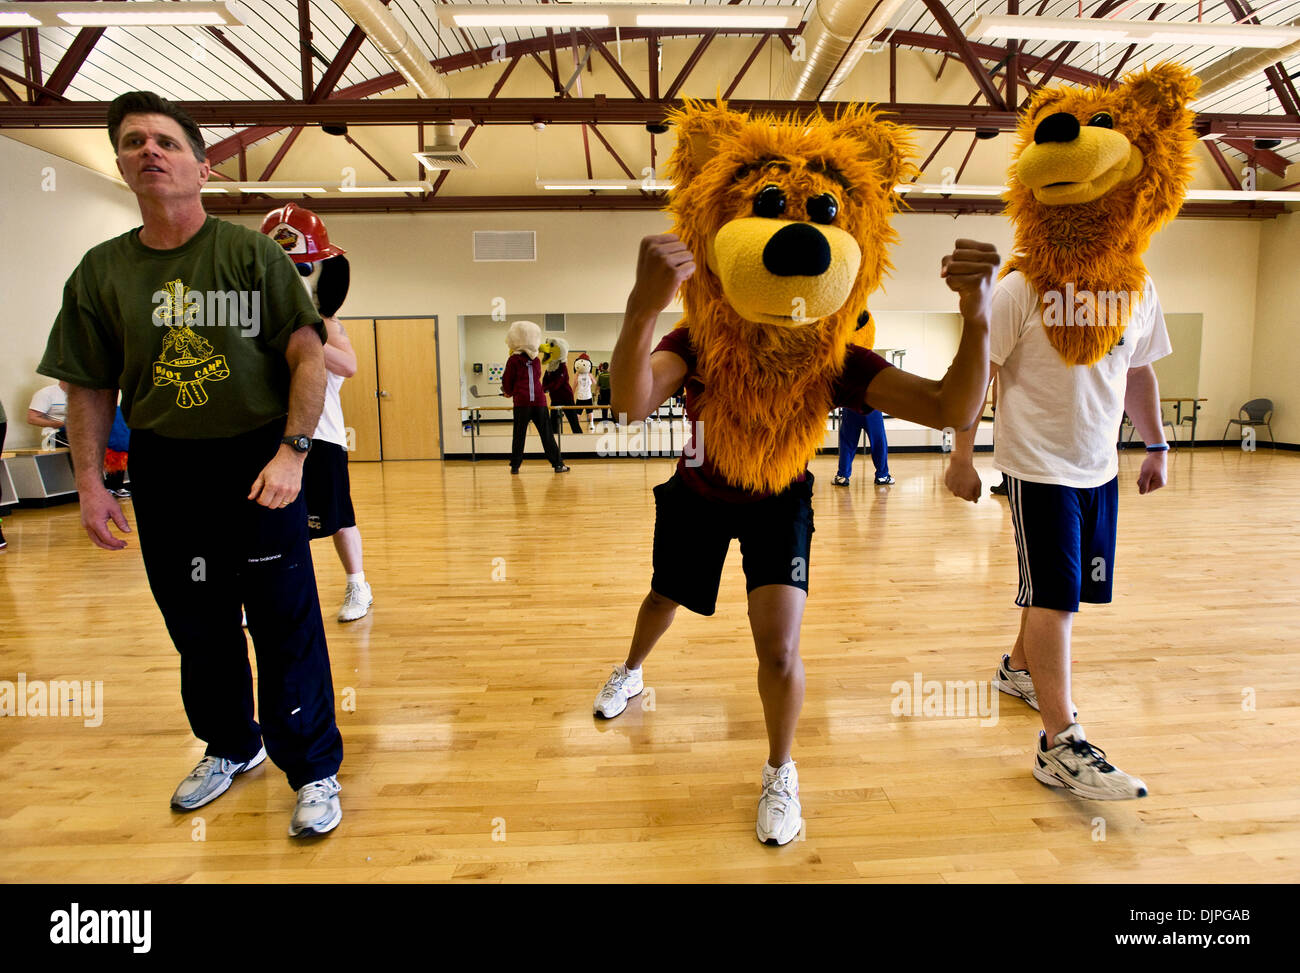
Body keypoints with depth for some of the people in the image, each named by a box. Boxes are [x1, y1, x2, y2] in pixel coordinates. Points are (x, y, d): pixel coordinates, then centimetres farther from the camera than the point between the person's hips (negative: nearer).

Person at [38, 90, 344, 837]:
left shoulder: (252, 253, -4)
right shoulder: (102, 271, 5)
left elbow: (308, 356, -9)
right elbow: (91, 387, 9)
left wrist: (291, 452, -18)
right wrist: (90, 479, 1)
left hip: (257, 460, -3)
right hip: (164, 469, 4)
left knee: (287, 626, 0)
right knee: (199, 627, 15)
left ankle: (315, 771, 16)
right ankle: (231, 747, 38)